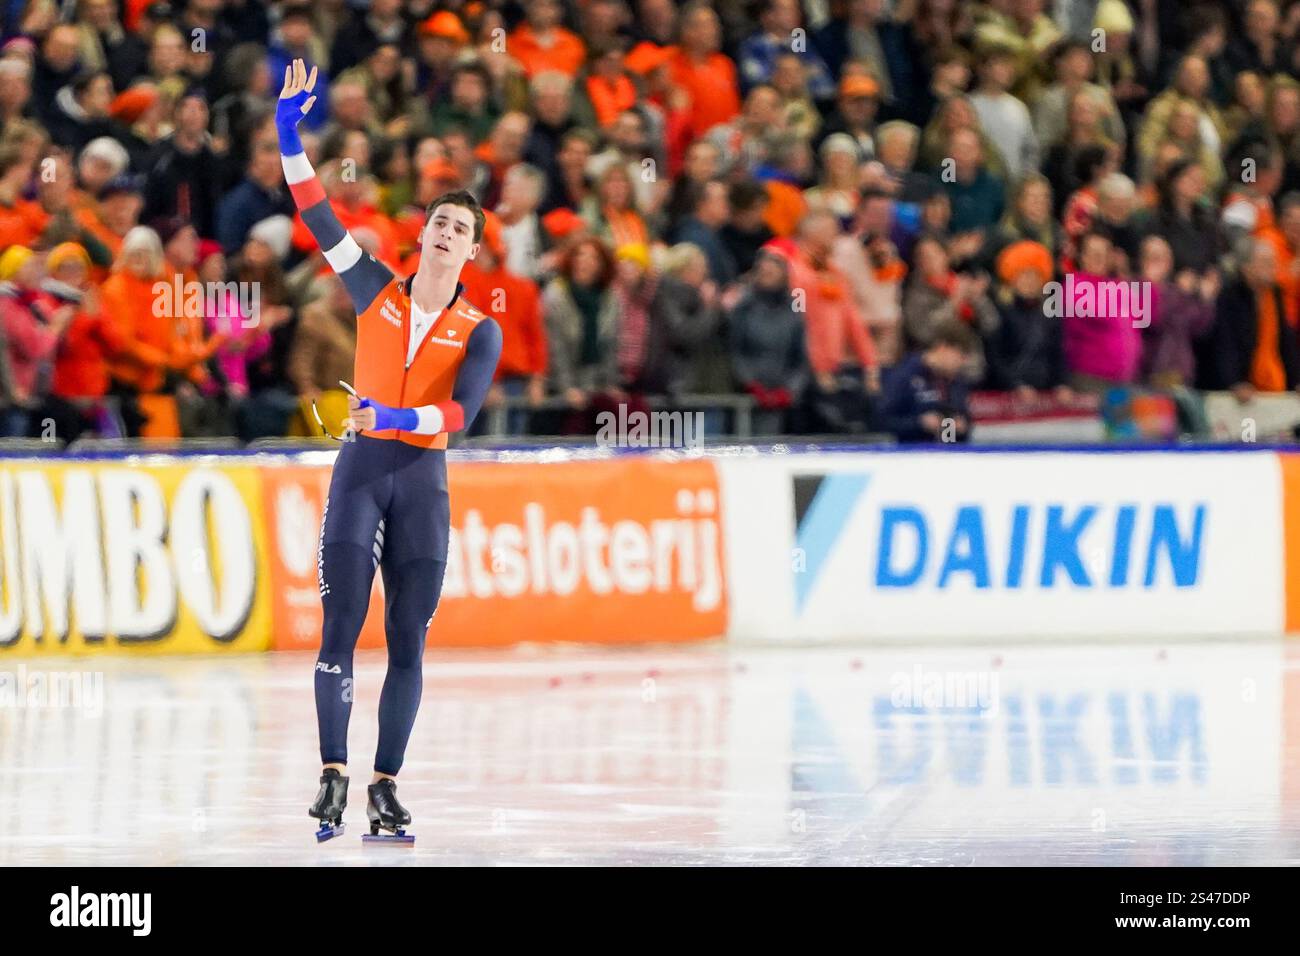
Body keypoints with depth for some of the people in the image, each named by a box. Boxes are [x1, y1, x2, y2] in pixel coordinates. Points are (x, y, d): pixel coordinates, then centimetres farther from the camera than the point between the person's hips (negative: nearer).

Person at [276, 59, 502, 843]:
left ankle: (387, 785, 3)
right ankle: (334, 776, -13)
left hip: (423, 477, 0)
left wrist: (397, 417, -27)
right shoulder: (378, 291, 7)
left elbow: (460, 410, -11)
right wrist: (290, 139, -3)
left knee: (408, 643, -1)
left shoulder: (480, 331, 3)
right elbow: (319, 220, 4)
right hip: (361, 467, 0)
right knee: (341, 629, -9)